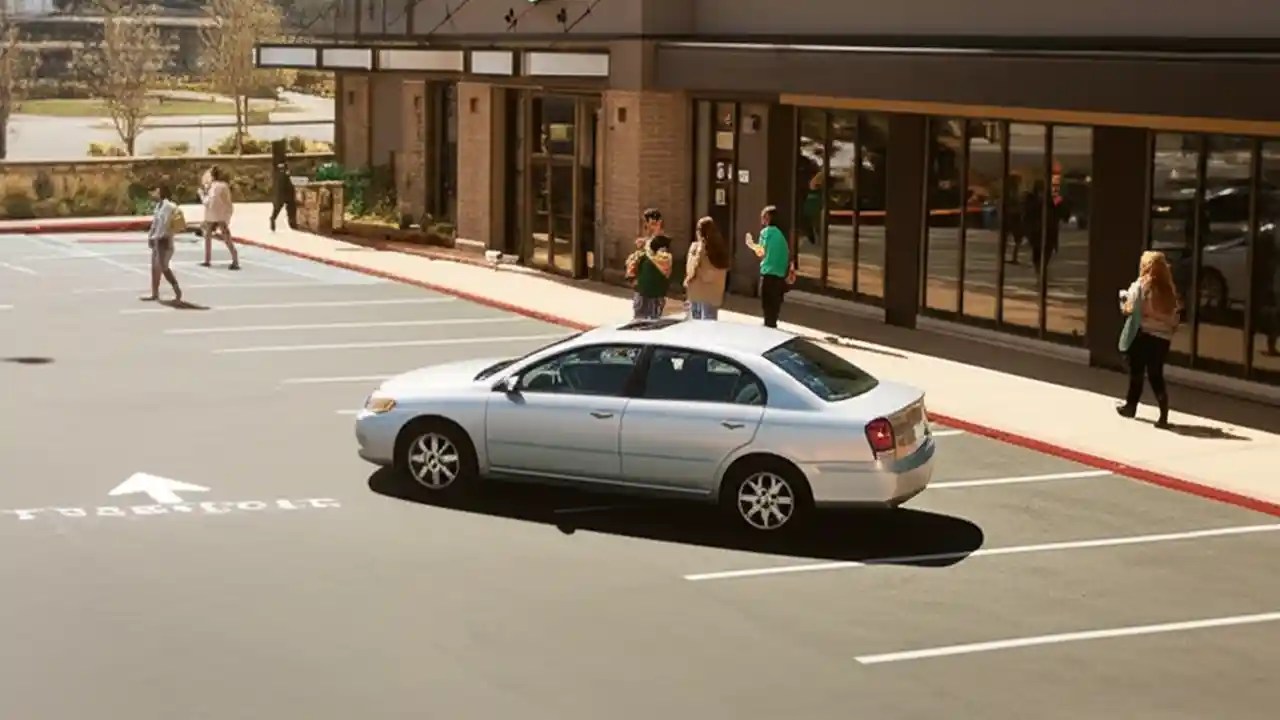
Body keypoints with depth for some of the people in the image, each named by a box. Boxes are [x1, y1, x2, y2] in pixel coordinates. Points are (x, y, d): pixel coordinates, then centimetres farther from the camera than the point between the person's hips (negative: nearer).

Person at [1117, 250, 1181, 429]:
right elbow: (1174, 315, 5)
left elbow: (1130, 309, -14)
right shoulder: (1168, 289, 7)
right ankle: (1164, 415, -7)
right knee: (1156, 375, 6)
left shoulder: (1140, 285, -8)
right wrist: (1170, 329, 16)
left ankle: (1130, 406, 27)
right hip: (1163, 337, 4)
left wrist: (1123, 297, 3)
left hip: (1143, 334, -4)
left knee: (1136, 372, 12)